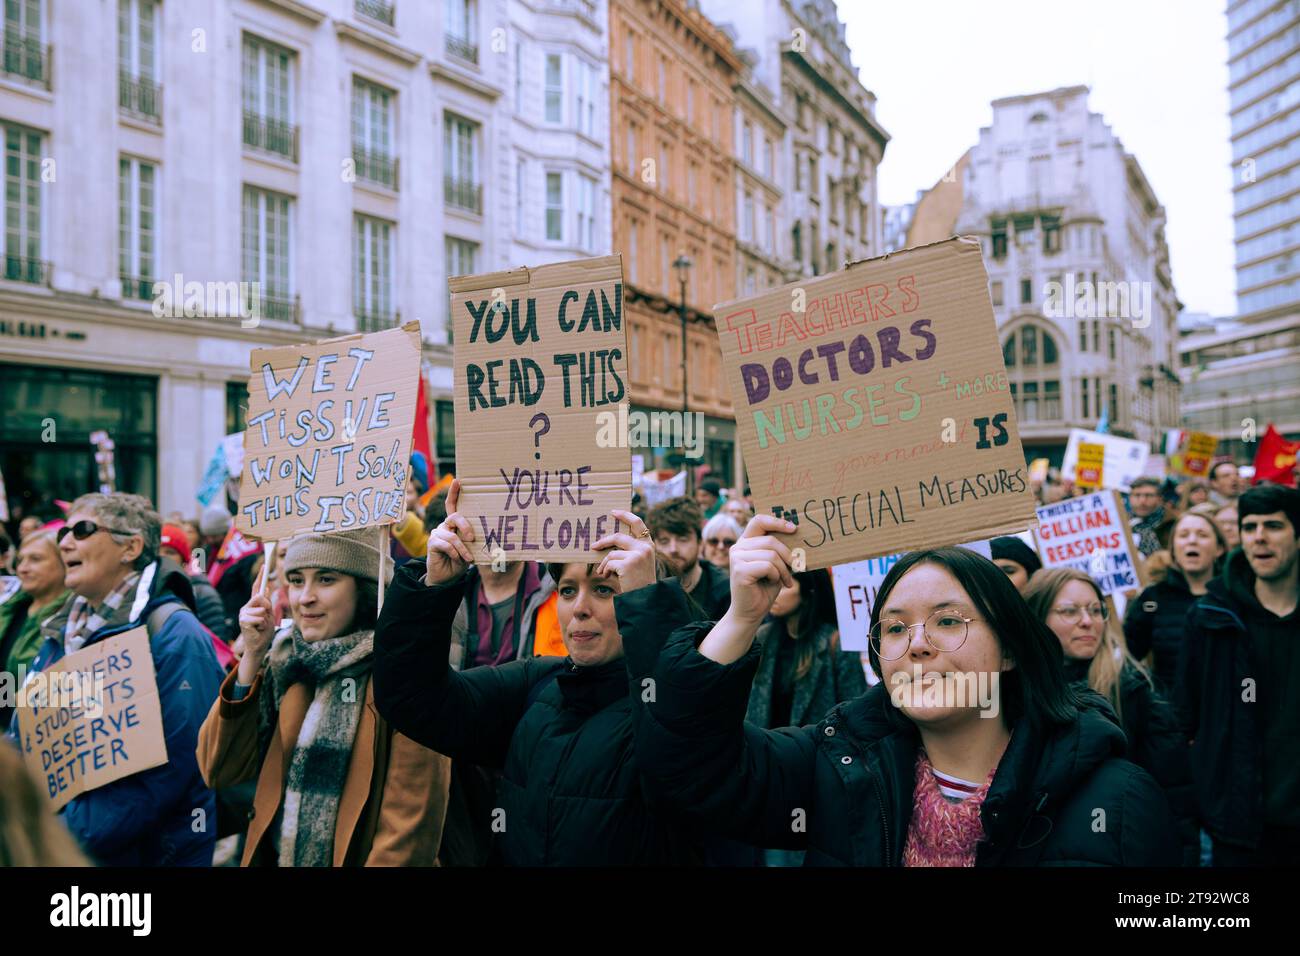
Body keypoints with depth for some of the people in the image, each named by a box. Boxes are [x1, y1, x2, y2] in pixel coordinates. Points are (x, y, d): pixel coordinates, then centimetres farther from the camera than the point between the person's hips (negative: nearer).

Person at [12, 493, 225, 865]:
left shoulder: (175, 638, -16)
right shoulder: (61, 634, 8)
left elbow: (169, 768, -22)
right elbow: (21, 735, 13)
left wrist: (69, 832, -23)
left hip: (147, 850, -6)